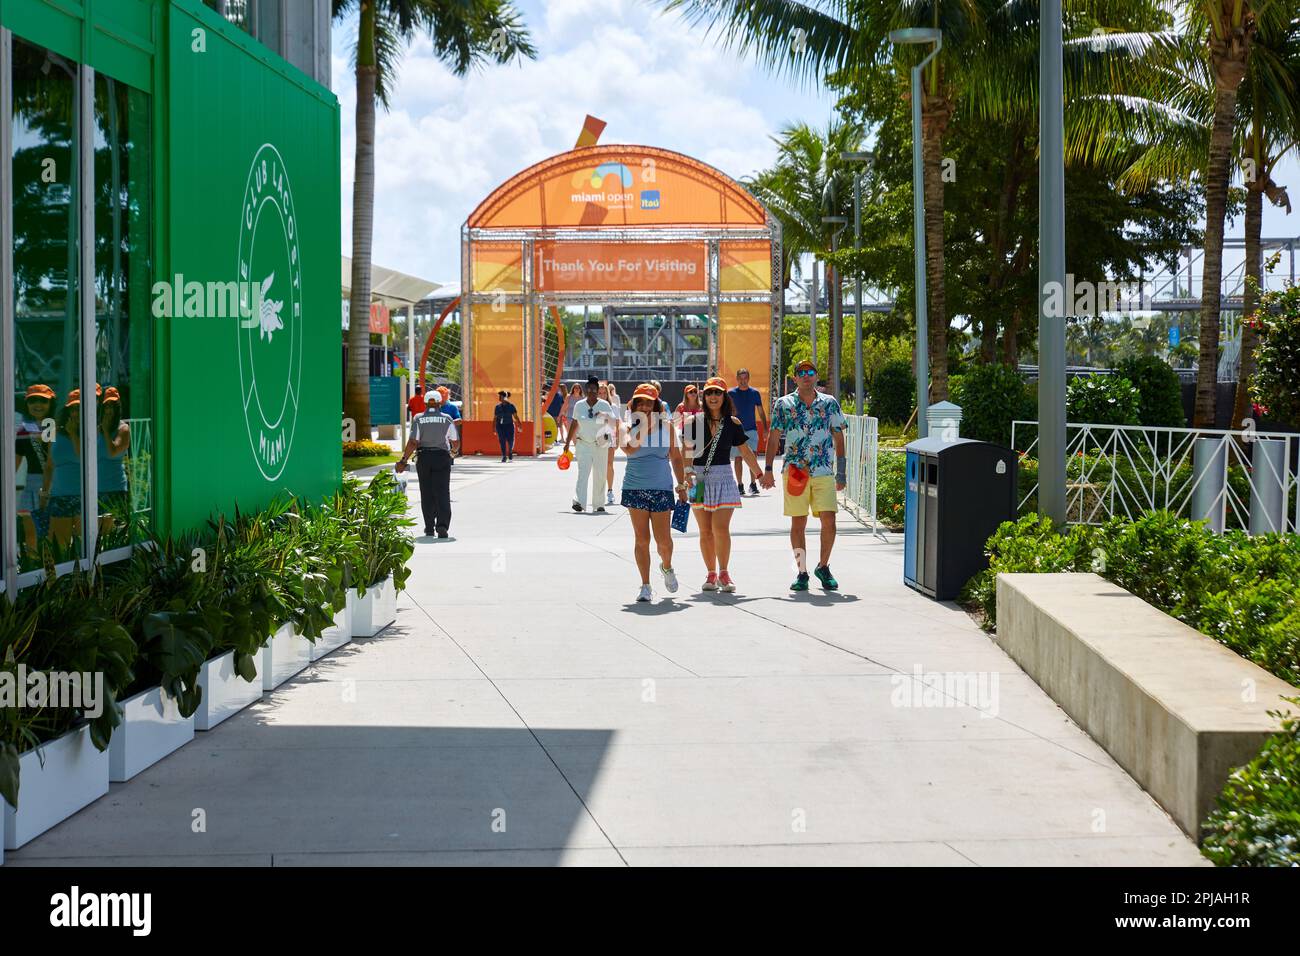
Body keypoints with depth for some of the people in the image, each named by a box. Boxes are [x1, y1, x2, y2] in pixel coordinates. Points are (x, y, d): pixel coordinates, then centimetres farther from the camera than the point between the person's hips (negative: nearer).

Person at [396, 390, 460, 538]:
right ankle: (442, 525, -19)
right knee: (442, 493, -2)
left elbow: (413, 443, -10)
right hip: (442, 457, -1)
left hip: (424, 458, 1)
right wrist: (454, 451, 26)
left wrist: (404, 461, -5)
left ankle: (429, 527, 18)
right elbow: (455, 442, 4)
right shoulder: (447, 419, -1)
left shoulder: (418, 419, -2)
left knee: (427, 494, 13)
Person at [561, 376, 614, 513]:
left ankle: (599, 504, 19)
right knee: (583, 473, -15)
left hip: (600, 445, 0)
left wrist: (605, 415, -23)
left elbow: (614, 423, -4)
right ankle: (579, 502, -25)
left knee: (600, 475, 6)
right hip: (583, 445, 0)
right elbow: (574, 424, 11)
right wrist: (568, 442, 12)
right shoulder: (579, 405, 4)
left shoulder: (604, 405, 0)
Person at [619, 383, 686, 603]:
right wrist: (642, 426, -16)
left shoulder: (666, 426, 6)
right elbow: (629, 449, -20)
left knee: (663, 539, -2)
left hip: (662, 488, 1)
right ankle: (645, 585, 7)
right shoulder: (627, 427, 2)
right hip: (635, 488, 0)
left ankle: (666, 566, 31)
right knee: (642, 539, -1)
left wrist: (681, 485, 9)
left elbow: (676, 457, 12)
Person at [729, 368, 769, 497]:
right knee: (737, 458, 4)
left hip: (751, 429, 0)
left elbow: (761, 411, 9)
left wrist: (765, 428, 2)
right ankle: (740, 485, 13)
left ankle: (753, 484, -8)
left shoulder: (755, 393, 5)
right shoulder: (731, 393, 2)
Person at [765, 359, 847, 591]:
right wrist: (768, 468, -5)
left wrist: (841, 472, 7)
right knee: (798, 523, 2)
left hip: (823, 473, 0)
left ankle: (823, 567, 12)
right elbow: (774, 438, 5)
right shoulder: (784, 404, 5)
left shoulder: (830, 403, 8)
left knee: (828, 520, -8)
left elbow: (838, 438, 11)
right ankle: (802, 572, 12)